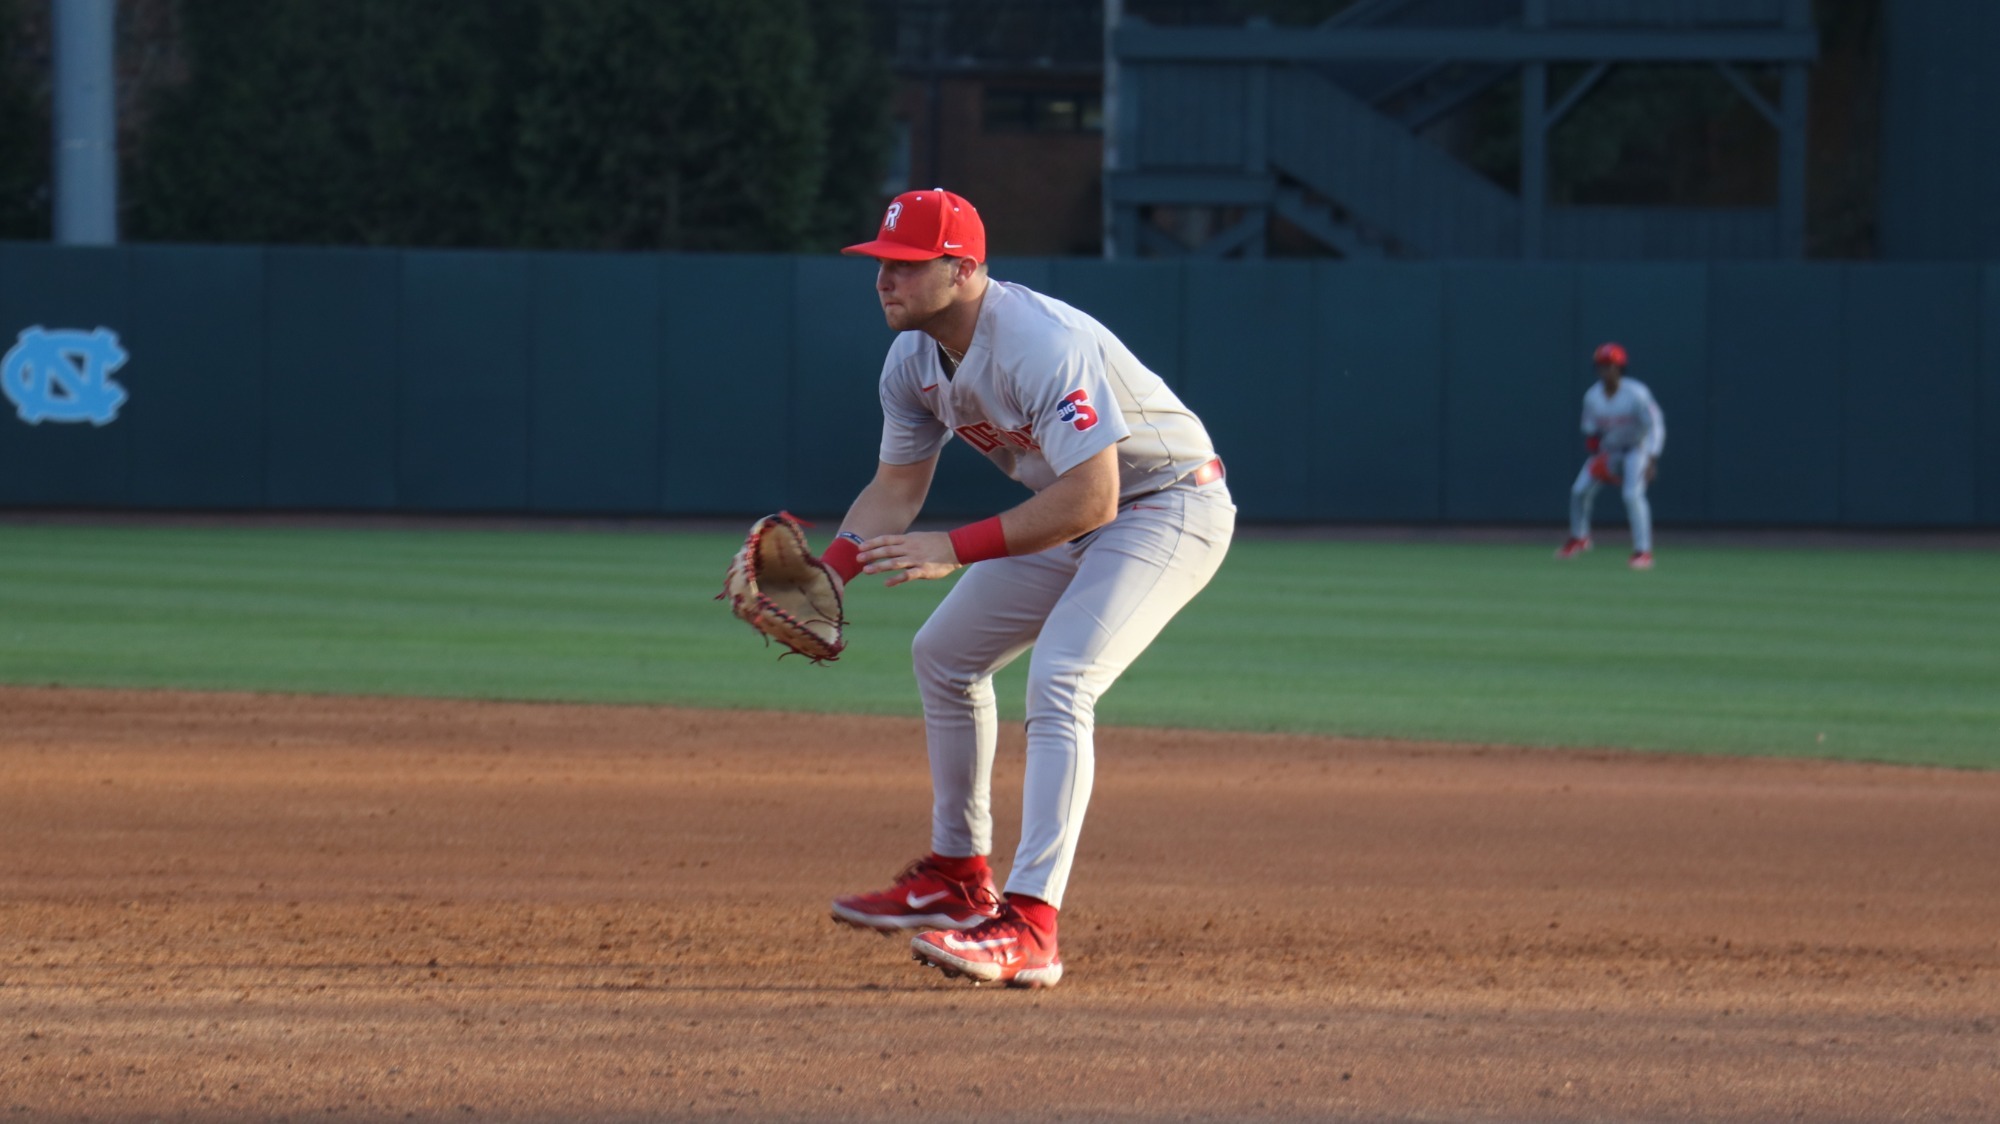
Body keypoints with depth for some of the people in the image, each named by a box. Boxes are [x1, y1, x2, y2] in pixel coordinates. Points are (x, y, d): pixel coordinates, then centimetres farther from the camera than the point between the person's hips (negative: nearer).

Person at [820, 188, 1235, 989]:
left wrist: (956, 550, -38)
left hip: (1169, 508, -10)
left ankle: (1029, 929, -33)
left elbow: (1091, 498, -37)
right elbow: (896, 489, 5)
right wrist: (824, 568, -13)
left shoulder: (1043, 345, -33)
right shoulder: (913, 359, -5)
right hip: (1075, 510, 10)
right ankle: (959, 881, 30)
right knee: (943, 653, 16)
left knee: (1058, 681, -26)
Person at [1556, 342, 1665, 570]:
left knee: (1632, 495, -24)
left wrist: (1651, 461, -31)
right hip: (1608, 450, 6)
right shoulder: (1592, 397, -8)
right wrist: (1596, 454, -13)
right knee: (1579, 490, -1)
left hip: (1637, 447, -6)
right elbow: (1590, 431, 5)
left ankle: (1643, 551, -18)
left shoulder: (1635, 394, -25)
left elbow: (1655, 425, -24)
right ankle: (1579, 538, 24)